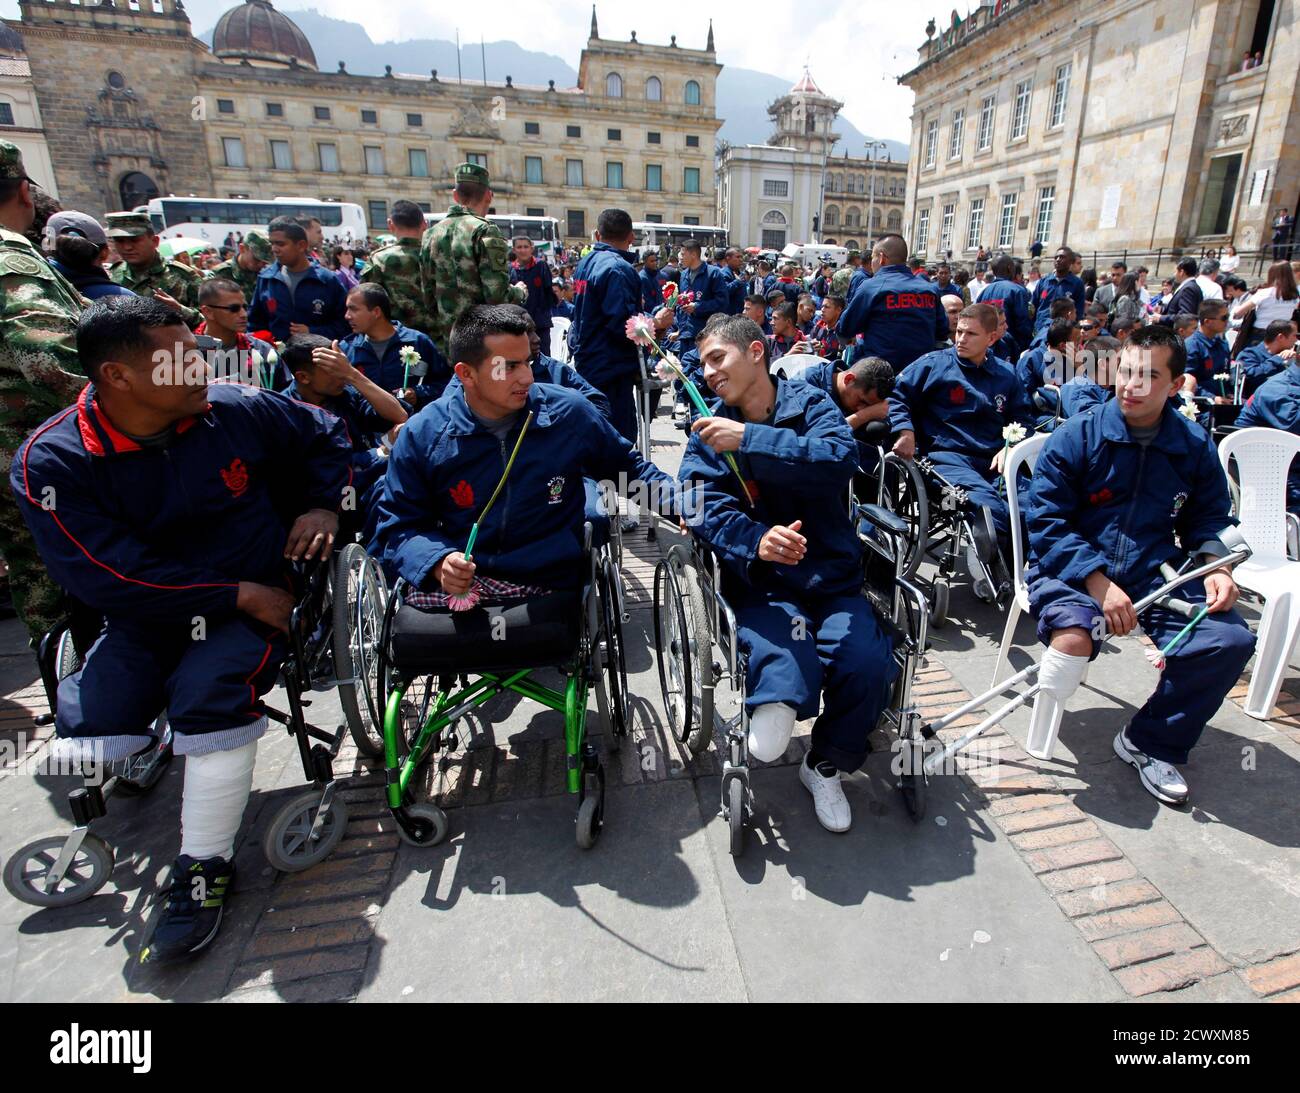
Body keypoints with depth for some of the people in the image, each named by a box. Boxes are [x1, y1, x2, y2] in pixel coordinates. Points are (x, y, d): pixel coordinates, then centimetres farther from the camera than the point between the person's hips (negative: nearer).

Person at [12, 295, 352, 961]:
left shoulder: (234, 412, -5)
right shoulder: (50, 462, -9)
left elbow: (324, 435, 13)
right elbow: (107, 576, -18)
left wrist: (322, 504, -3)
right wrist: (237, 595, -22)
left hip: (256, 595, -1)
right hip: (147, 617, 1)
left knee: (207, 695, -26)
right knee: (83, 732, -19)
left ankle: (204, 868, -7)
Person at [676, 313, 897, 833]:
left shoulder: (811, 404, 6)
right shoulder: (709, 430, 9)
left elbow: (838, 461, -15)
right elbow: (708, 510, -7)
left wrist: (748, 440, -21)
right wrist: (756, 541, -27)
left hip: (832, 577, 2)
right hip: (760, 582, -1)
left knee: (867, 664, -20)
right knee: (785, 667, -34)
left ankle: (826, 764, 7)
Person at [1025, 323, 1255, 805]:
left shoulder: (1195, 446, 8)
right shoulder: (1075, 437, -5)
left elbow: (1209, 519, 18)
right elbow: (1047, 525, -10)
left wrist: (1214, 564, -5)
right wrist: (1099, 584, -21)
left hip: (1156, 573, 5)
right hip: (1072, 567, -4)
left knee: (1229, 640, -19)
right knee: (1073, 637, -36)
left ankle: (1151, 743, 4)